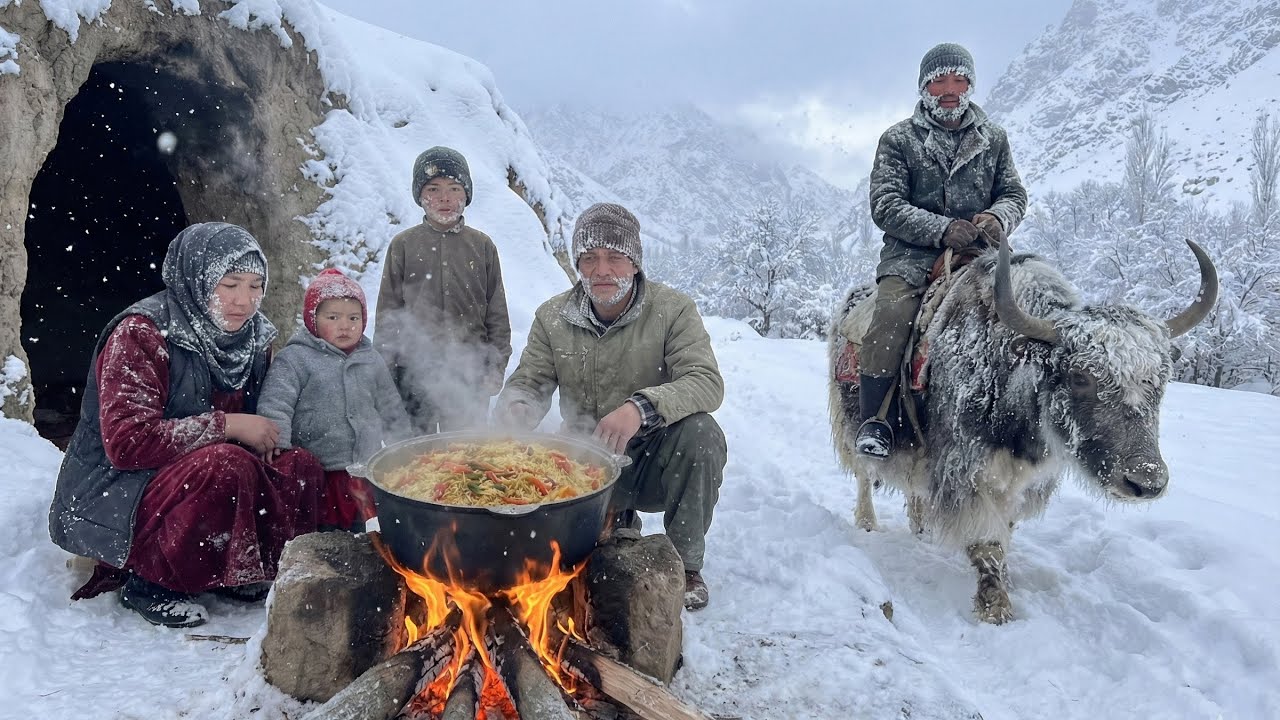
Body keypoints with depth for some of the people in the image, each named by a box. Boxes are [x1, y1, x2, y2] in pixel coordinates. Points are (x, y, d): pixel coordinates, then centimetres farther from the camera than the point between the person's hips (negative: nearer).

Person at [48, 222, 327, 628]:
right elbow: (127, 442, -27)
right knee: (226, 466, -33)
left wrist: (265, 438, -9)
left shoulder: (255, 337, 4)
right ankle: (150, 582, -12)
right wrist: (226, 426, -25)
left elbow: (253, 420, 15)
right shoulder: (140, 333, -18)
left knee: (302, 467, -15)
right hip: (115, 498, -6)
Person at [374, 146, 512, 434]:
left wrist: (496, 370, 2)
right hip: (415, 372, 0)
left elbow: (498, 316, 6)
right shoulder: (402, 245, 2)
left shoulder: (482, 246, 4)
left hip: (471, 371, 1)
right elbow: (387, 315, 5)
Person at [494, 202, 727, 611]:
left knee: (700, 432, -32)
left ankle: (686, 563, -7)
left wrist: (642, 407, -41)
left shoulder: (673, 310, -10)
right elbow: (530, 383, 2)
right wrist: (512, 412, -24)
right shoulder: (552, 317, 1)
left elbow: (707, 383, -22)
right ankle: (619, 525, 14)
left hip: (655, 459, -2)